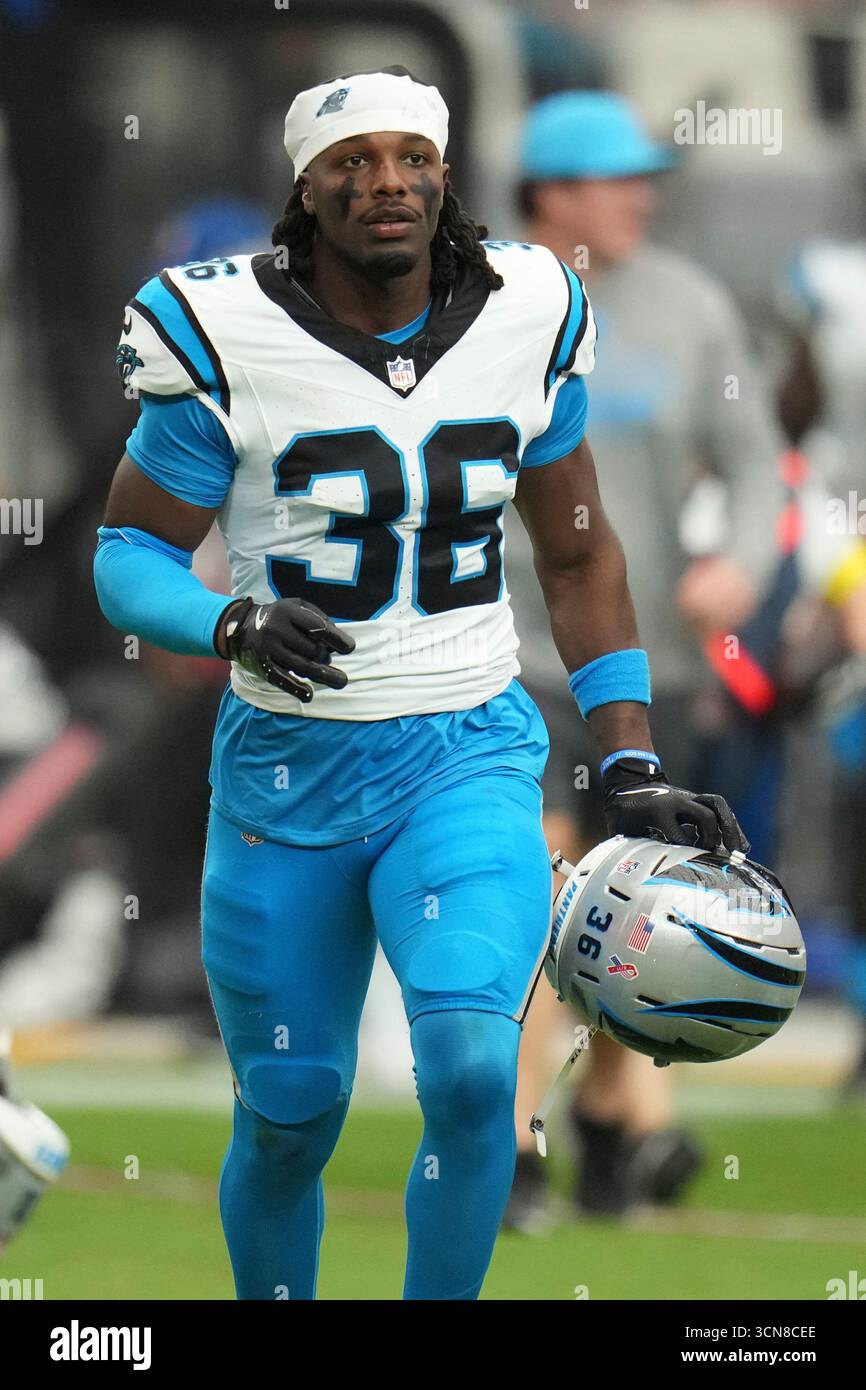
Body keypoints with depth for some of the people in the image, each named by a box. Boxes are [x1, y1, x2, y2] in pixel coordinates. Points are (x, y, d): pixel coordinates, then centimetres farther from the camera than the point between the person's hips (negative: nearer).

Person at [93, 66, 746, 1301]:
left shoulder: (524, 322, -1)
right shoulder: (232, 342, -10)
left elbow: (579, 556, 11)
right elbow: (129, 558, -3)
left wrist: (632, 772, 6)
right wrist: (238, 626, -24)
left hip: (469, 759, 1)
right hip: (286, 770, -1)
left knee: (472, 1073, -21)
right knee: (289, 1117, 7)